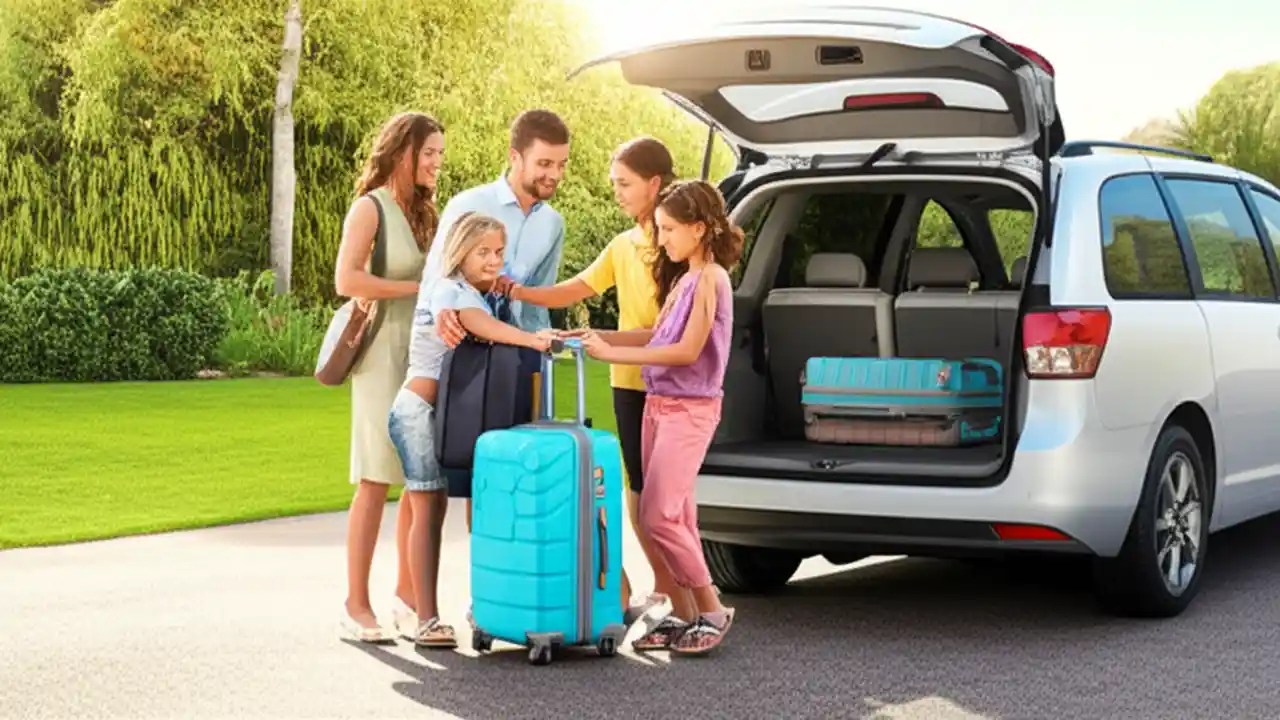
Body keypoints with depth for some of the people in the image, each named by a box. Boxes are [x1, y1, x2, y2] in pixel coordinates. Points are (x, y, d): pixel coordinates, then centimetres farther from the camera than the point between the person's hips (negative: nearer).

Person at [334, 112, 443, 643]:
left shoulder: (424, 212, 17)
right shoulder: (371, 207, -5)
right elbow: (346, 280, -16)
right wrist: (418, 288, -15)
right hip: (384, 353, -7)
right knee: (376, 480, -6)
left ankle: (408, 586, 19)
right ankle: (356, 605, -2)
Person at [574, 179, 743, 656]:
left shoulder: (710, 278, -13)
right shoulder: (686, 279, 13)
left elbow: (687, 350, -18)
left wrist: (613, 354, -17)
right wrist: (602, 338, 6)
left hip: (689, 409, -9)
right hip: (660, 403, 9)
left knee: (658, 515, -11)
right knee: (676, 517, 8)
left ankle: (711, 611, -1)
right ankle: (689, 614, 13)